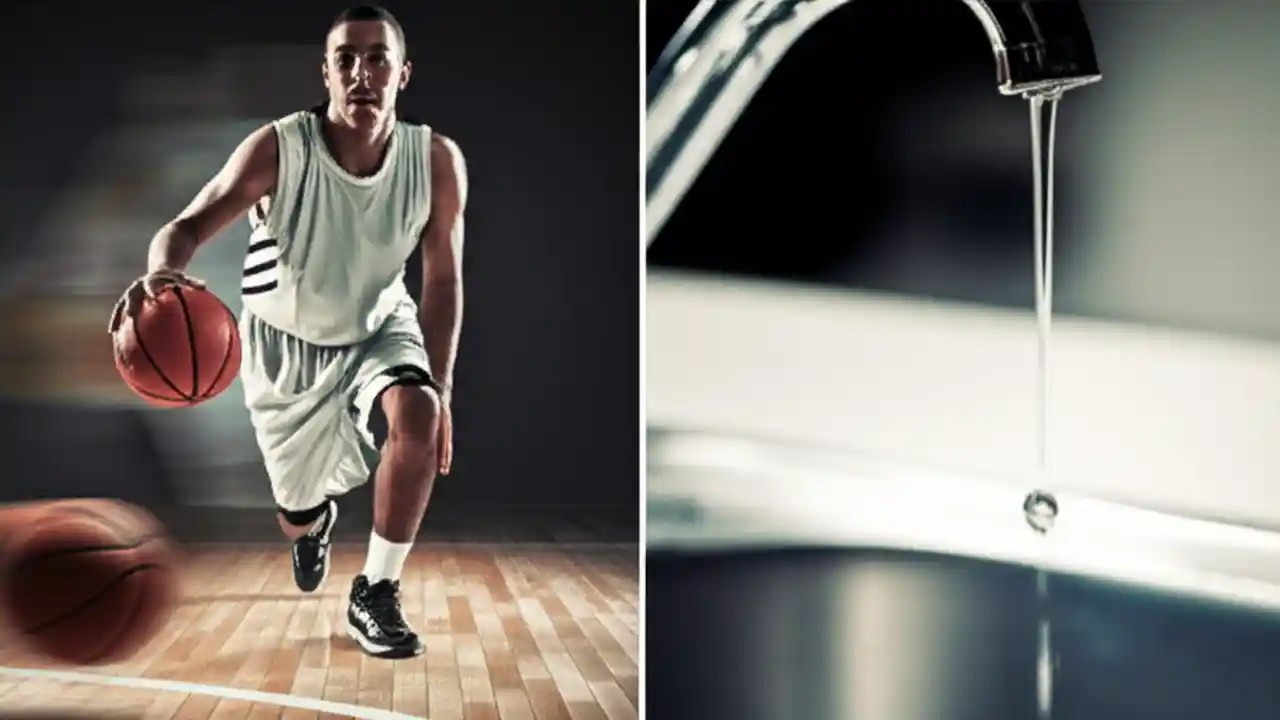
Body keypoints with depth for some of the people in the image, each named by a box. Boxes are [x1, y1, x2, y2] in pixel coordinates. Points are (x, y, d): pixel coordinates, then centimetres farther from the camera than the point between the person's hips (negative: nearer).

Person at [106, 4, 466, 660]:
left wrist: (440, 392, -14)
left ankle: (375, 594, -12)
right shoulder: (278, 149, -29)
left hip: (379, 324, 1)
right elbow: (190, 224, -35)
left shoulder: (437, 161, -22)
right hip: (285, 339, -1)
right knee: (295, 515, 11)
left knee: (417, 414, -33)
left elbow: (443, 280, -13)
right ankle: (315, 521, 55)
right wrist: (162, 271, -60)